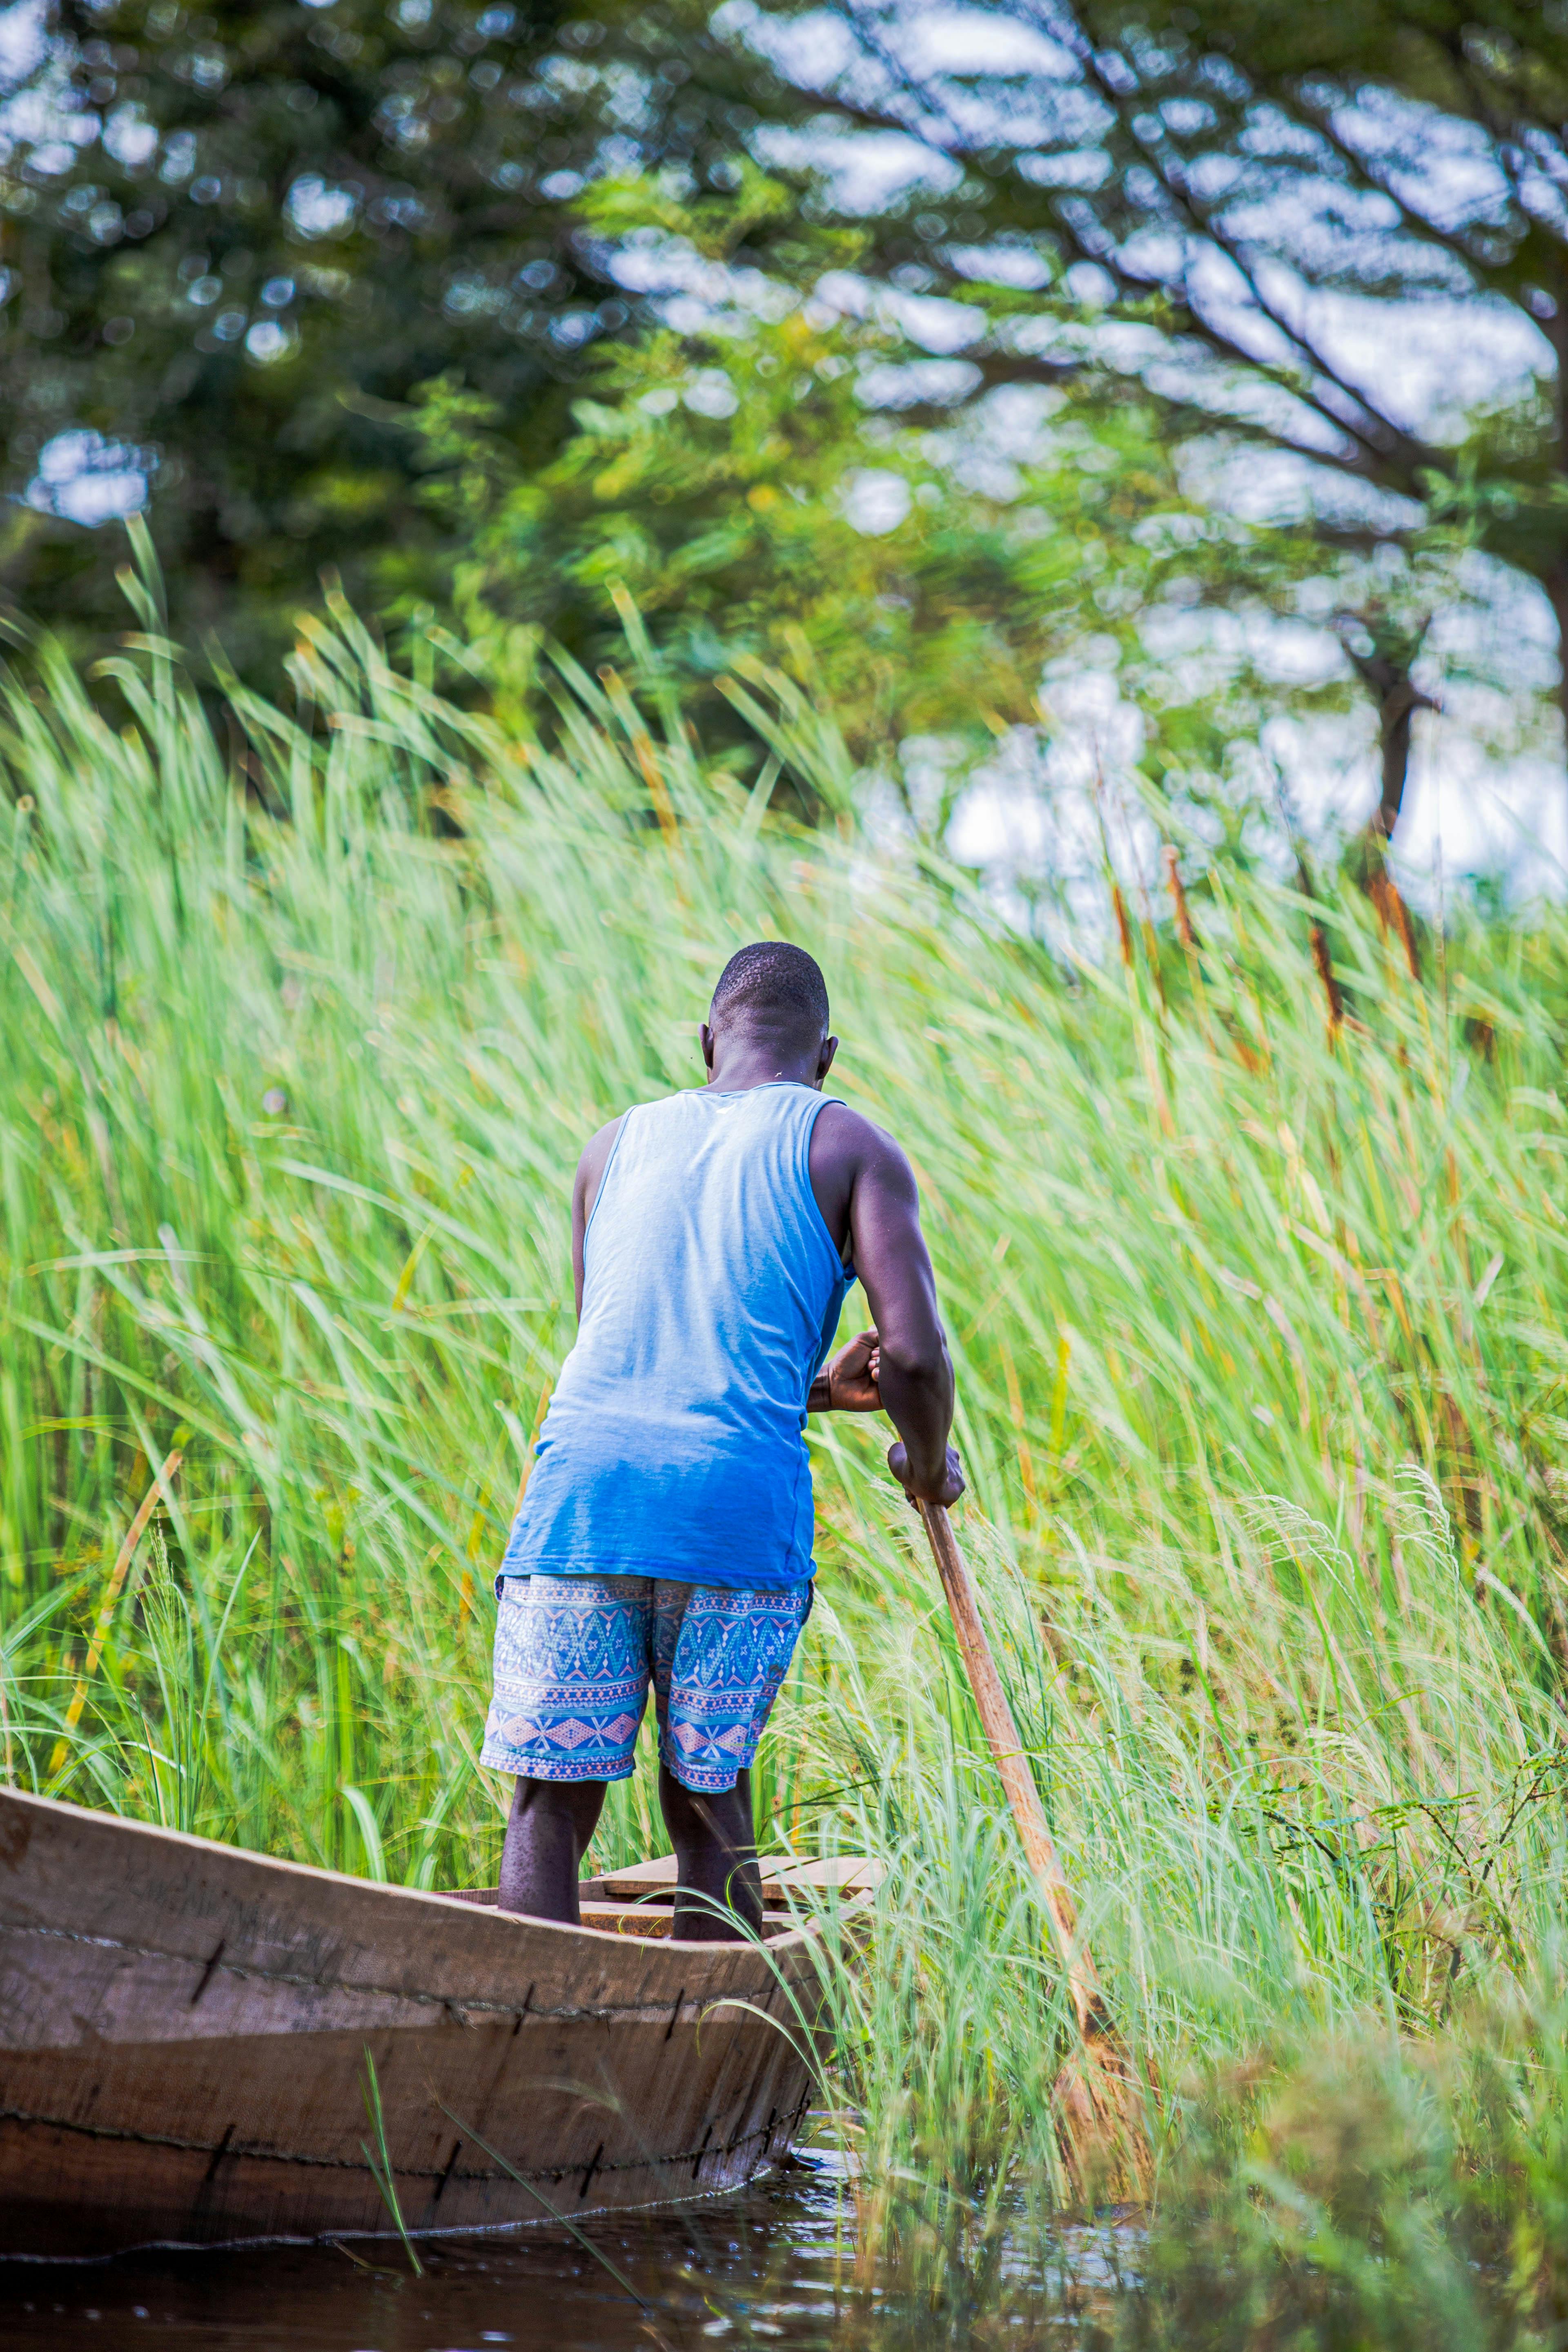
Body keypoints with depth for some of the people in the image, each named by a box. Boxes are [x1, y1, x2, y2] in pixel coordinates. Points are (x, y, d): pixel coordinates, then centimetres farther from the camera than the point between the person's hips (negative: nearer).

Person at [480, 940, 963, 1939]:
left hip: (580, 1485, 2)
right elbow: (915, 1354, -2)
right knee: (710, 1804, 10)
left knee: (552, 1807, 4)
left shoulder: (618, 1144, 23)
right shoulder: (847, 1146, 10)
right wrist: (930, 1463, 18)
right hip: (740, 1508, -2)